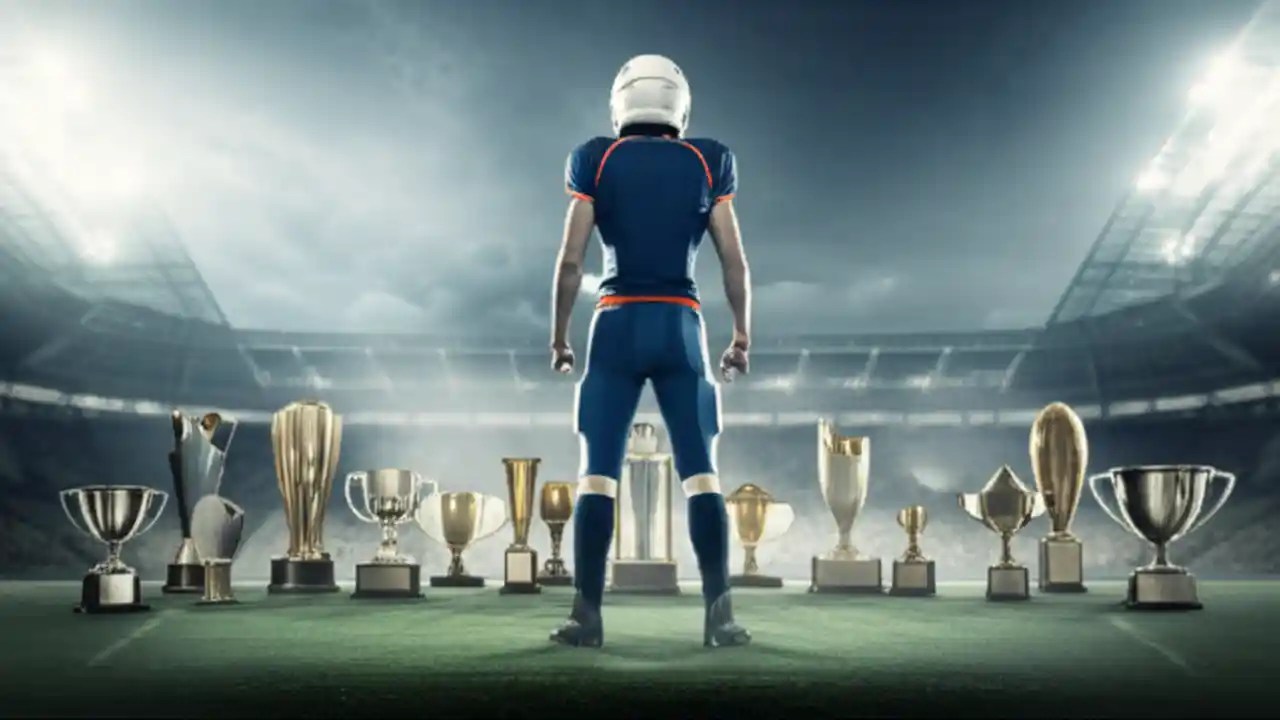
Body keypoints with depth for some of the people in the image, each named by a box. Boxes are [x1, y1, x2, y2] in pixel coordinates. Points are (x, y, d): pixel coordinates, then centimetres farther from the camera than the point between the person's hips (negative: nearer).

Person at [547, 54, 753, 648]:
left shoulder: (596, 162, 4)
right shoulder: (707, 165, 7)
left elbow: (571, 260, 1)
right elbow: (735, 261, 5)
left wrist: (558, 336, 10)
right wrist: (742, 335, 14)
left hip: (617, 325, -1)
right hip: (680, 325, 1)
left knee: (598, 474, 2)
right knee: (702, 474, 3)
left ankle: (587, 614, -1)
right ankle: (719, 613, -3)